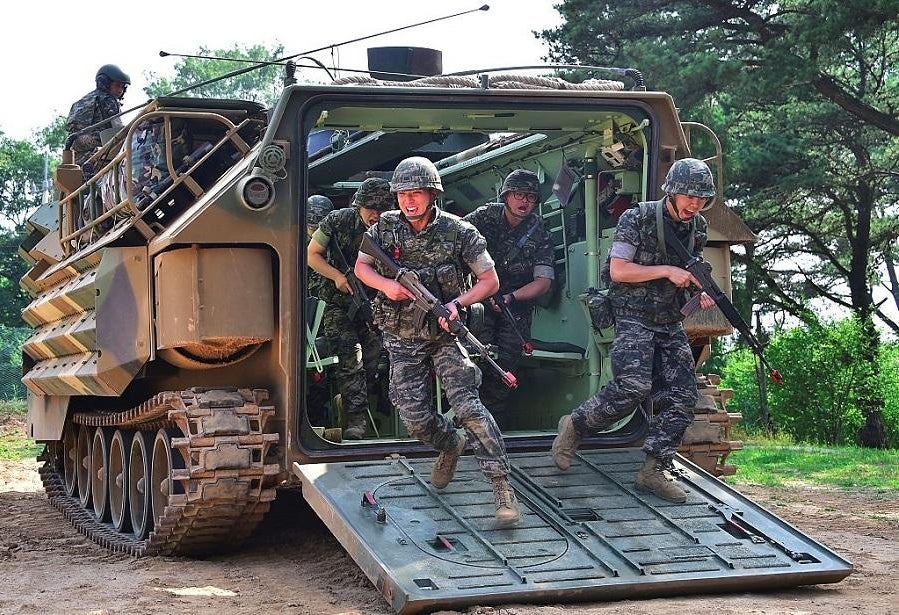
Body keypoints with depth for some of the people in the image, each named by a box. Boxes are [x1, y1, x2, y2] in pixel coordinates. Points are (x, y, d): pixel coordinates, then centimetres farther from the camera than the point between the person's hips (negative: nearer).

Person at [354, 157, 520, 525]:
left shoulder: (459, 231, -8)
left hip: (445, 334, -3)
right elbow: (361, 267, 12)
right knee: (415, 418, -1)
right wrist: (386, 284, -9)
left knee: (466, 405, -19)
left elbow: (490, 281, -2)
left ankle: (502, 488, -17)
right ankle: (450, 446, 35)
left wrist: (457, 303, -19)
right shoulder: (385, 228, -1)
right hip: (403, 340, 3)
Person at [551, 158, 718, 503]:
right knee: (634, 385, -25)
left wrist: (703, 294, 3)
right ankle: (574, 427, -3)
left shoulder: (698, 228, 10)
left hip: (670, 323, 7)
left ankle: (653, 471, 3)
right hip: (634, 317, -7)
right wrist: (667, 271, -19)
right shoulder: (637, 219, -10)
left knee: (682, 397, -5)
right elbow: (618, 270, -15)